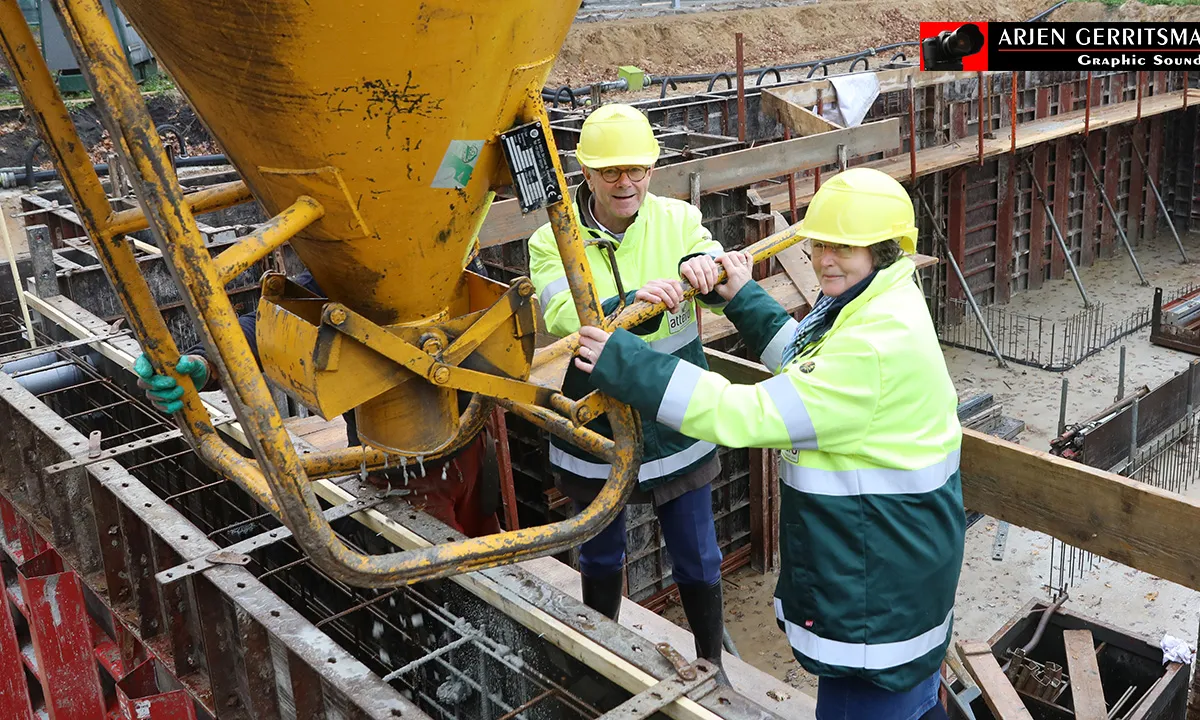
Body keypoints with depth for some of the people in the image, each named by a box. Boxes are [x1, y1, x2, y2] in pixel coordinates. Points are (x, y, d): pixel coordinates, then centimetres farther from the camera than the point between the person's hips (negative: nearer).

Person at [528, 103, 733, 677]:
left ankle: (711, 666, 40)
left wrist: (701, 266, -42)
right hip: (595, 431, 0)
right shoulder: (552, 242, -12)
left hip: (676, 425, 1)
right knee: (600, 558, 22)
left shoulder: (678, 220, -6)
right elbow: (566, 320, -28)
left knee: (697, 560, 15)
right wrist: (633, 302, -45)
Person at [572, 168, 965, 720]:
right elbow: (804, 362, 22)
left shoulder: (880, 345, -31)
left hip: (880, 572, -10)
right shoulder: (867, 305, 3)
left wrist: (627, 366, -32)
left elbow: (749, 416, -33)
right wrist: (745, 300, 14)